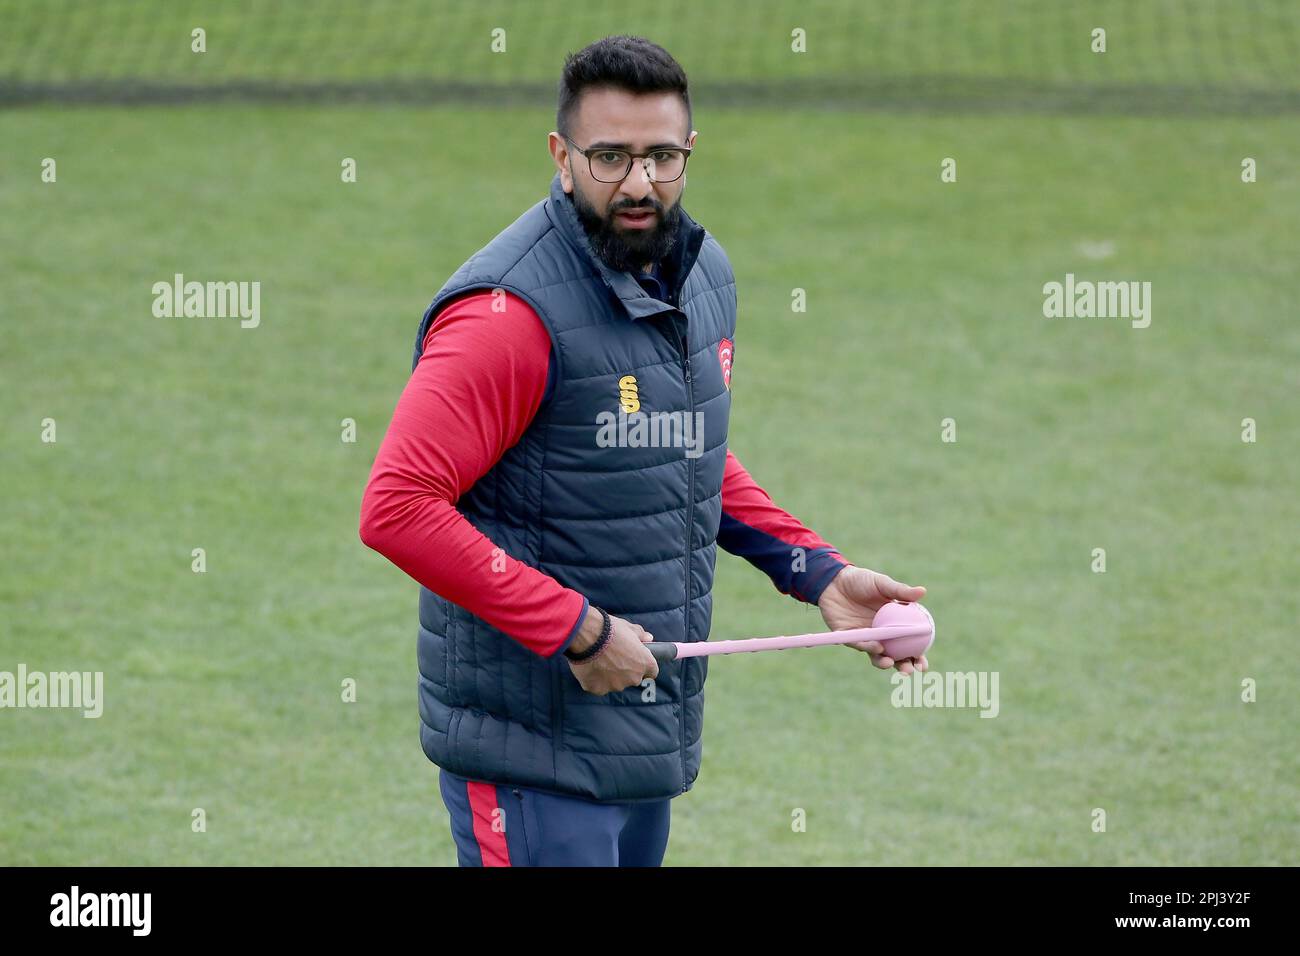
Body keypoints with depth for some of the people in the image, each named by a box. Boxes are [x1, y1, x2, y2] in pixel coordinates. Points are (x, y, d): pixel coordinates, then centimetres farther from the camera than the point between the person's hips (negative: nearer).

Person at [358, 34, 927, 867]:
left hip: (648, 731, 8)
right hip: (531, 752, -8)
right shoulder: (512, 312, -20)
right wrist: (576, 629, -22)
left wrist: (818, 573, 10)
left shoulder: (704, 276, 8)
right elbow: (397, 509, -25)